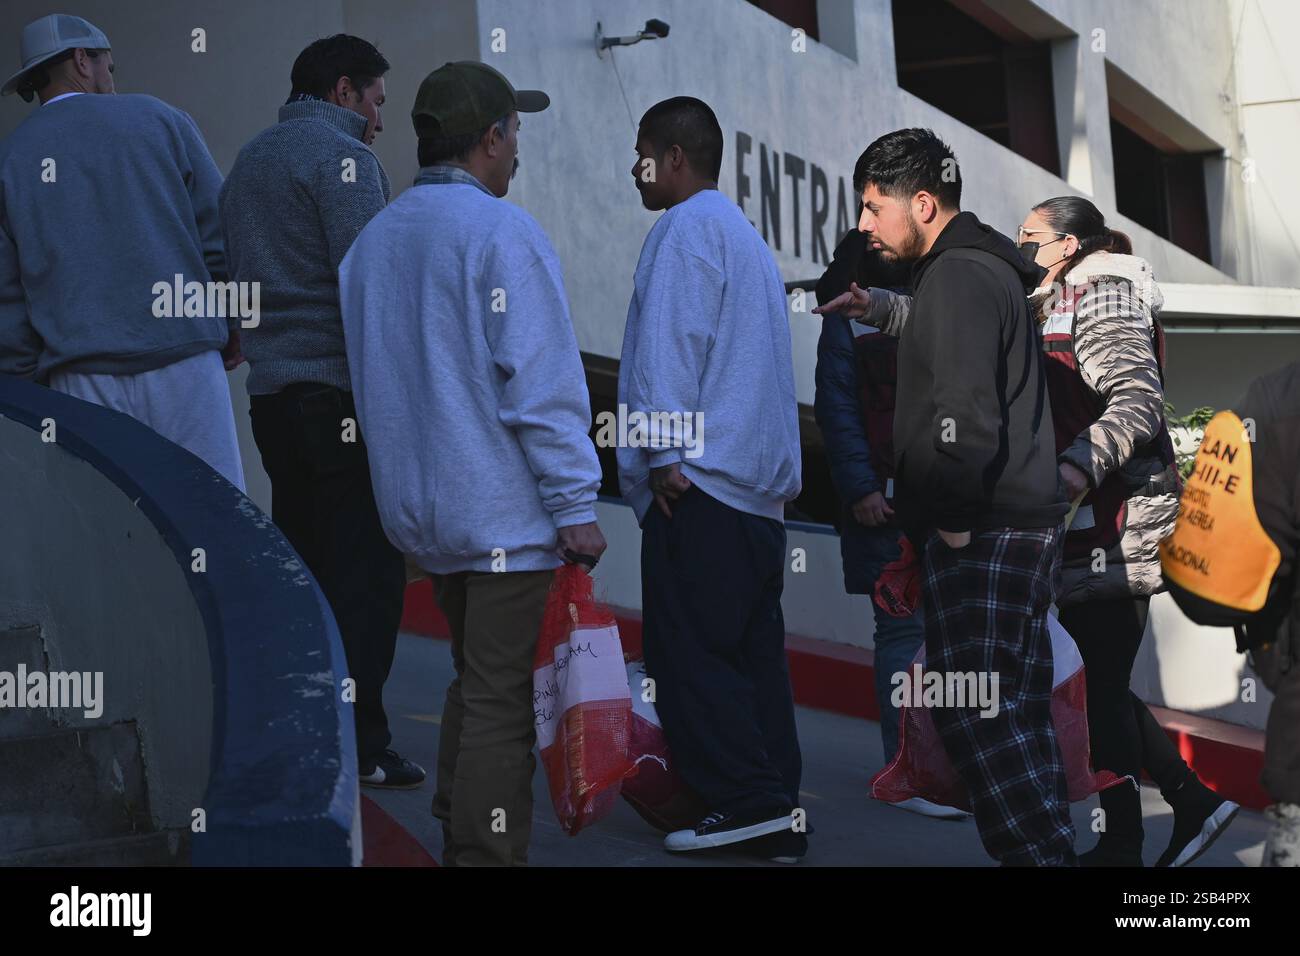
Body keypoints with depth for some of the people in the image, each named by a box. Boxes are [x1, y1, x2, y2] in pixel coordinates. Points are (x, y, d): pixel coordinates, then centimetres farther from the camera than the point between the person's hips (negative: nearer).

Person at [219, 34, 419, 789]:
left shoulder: (248, 161, 21)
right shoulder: (343, 158, -7)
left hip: (270, 390, 9)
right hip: (342, 386, -9)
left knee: (302, 565, 13)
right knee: (367, 568, -6)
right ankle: (359, 743, -8)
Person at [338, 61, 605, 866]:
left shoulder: (373, 241, 13)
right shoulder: (501, 233, -13)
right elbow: (541, 383, -17)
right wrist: (575, 505, -14)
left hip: (422, 507, 8)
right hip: (505, 510, -8)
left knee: (476, 686, 19)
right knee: (500, 703, -5)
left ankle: (460, 836, 23)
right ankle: (488, 850, -4)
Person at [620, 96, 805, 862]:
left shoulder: (687, 229, -5)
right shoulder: (746, 236, 24)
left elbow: (670, 345, -15)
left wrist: (664, 456, -16)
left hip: (700, 481, -9)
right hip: (761, 483, 9)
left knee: (687, 653, -7)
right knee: (755, 651, 8)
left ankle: (751, 800, -10)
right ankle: (779, 817, 7)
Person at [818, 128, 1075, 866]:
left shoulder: (958, 275, -13)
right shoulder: (990, 269, 18)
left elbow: (966, 416, -21)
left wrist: (955, 519, -15)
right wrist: (879, 312, 22)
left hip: (982, 533, -10)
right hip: (1026, 526, 10)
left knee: (970, 707, -9)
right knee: (1017, 704, 10)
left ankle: (1037, 853, -10)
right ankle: (1052, 850, 13)